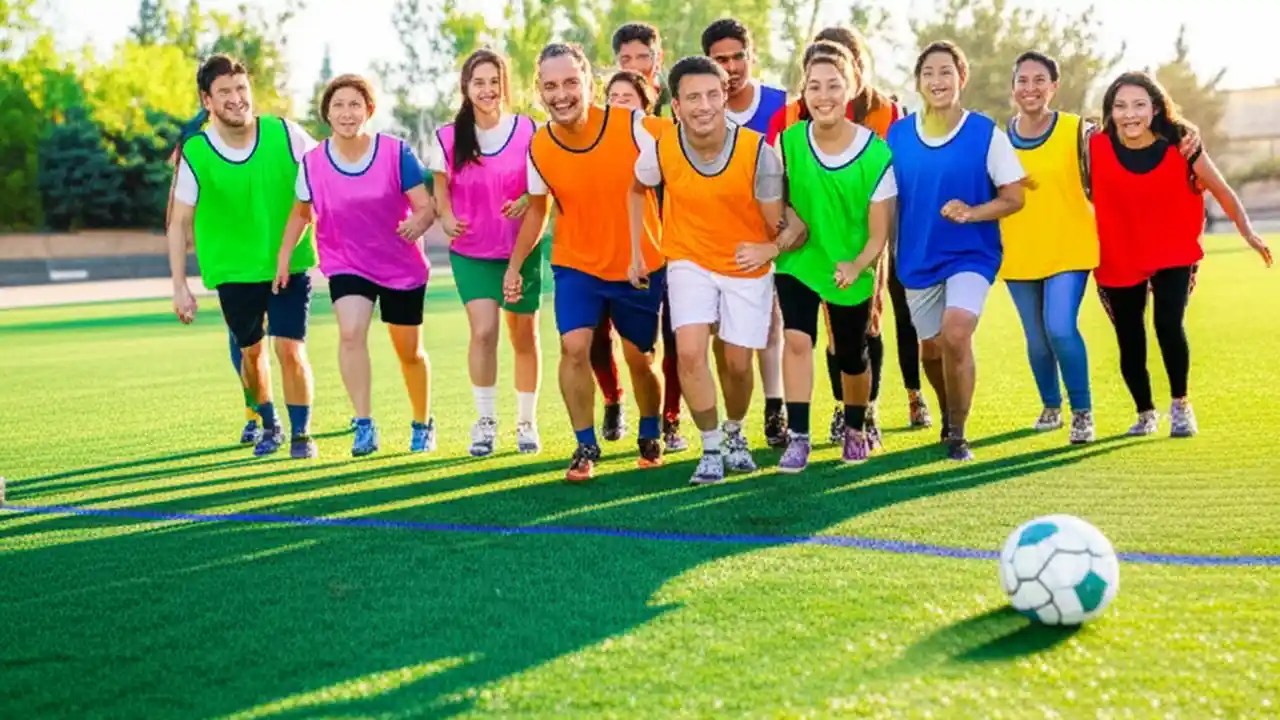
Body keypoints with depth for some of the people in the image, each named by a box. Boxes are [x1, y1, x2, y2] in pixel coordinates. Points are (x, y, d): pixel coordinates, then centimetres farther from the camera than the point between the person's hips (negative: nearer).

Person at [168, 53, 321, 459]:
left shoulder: (286, 135, -11)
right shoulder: (194, 155, -11)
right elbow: (179, 223, -5)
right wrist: (180, 286, -8)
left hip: (290, 265, -1)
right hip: (233, 272, 1)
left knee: (290, 350, -11)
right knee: (251, 352, 13)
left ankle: (302, 434, 7)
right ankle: (269, 427, 36)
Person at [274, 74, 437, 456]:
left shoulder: (396, 152, -14)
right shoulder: (312, 162, -8)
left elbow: (425, 206, -16)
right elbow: (302, 212, 8)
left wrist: (417, 224, -38)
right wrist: (284, 256, 3)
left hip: (403, 267, 0)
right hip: (346, 265, 0)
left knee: (409, 352, 12)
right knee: (351, 332, -27)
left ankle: (423, 424, 36)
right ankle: (364, 425, -20)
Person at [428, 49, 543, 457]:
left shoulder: (527, 131, -5)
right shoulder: (449, 138, -3)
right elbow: (440, 189, 4)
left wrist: (527, 201, -23)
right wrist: (446, 217, -17)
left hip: (521, 250, 0)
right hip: (471, 253, 0)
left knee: (524, 337, 8)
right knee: (483, 330, -17)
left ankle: (527, 422, 24)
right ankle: (485, 421, -2)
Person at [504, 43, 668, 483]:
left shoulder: (635, 128, -21)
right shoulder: (539, 148, -10)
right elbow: (537, 210, 7)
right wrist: (514, 265, 2)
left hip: (641, 265, -1)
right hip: (576, 265, 1)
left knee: (639, 358, 10)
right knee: (574, 347, -16)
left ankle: (650, 437, 36)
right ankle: (586, 447, 0)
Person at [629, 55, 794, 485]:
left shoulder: (758, 152, -23)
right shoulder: (660, 149, -17)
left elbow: (778, 225, -14)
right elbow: (638, 190, 8)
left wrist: (769, 248, -37)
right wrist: (636, 250, 7)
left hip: (747, 267, -1)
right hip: (689, 261, 1)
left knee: (737, 362, 6)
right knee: (690, 351, -17)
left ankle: (735, 434, 37)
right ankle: (711, 447, 1)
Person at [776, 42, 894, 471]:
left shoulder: (875, 153, -19)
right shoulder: (789, 141, -13)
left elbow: (879, 233, -16)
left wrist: (856, 266, -30)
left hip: (852, 270, 0)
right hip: (797, 260, 1)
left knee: (852, 358, 13)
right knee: (797, 338, -21)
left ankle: (855, 429, 40)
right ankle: (798, 438, -13)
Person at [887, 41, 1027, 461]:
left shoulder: (987, 133, -7)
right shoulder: (897, 134, -1)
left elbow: (1013, 198, -6)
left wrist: (972, 212, -22)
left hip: (972, 254, -3)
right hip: (917, 258, 4)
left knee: (956, 335, -24)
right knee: (931, 347, 15)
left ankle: (956, 434, -6)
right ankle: (948, 414, 45)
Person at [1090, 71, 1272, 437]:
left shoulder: (1180, 146, -13)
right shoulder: (1096, 148, -15)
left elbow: (1221, 190, -3)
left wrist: (1248, 232, -9)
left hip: (1173, 254, -1)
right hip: (1118, 259, 1)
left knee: (1168, 324, -18)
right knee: (1129, 342, 7)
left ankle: (1180, 406, 6)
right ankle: (1146, 413, 32)